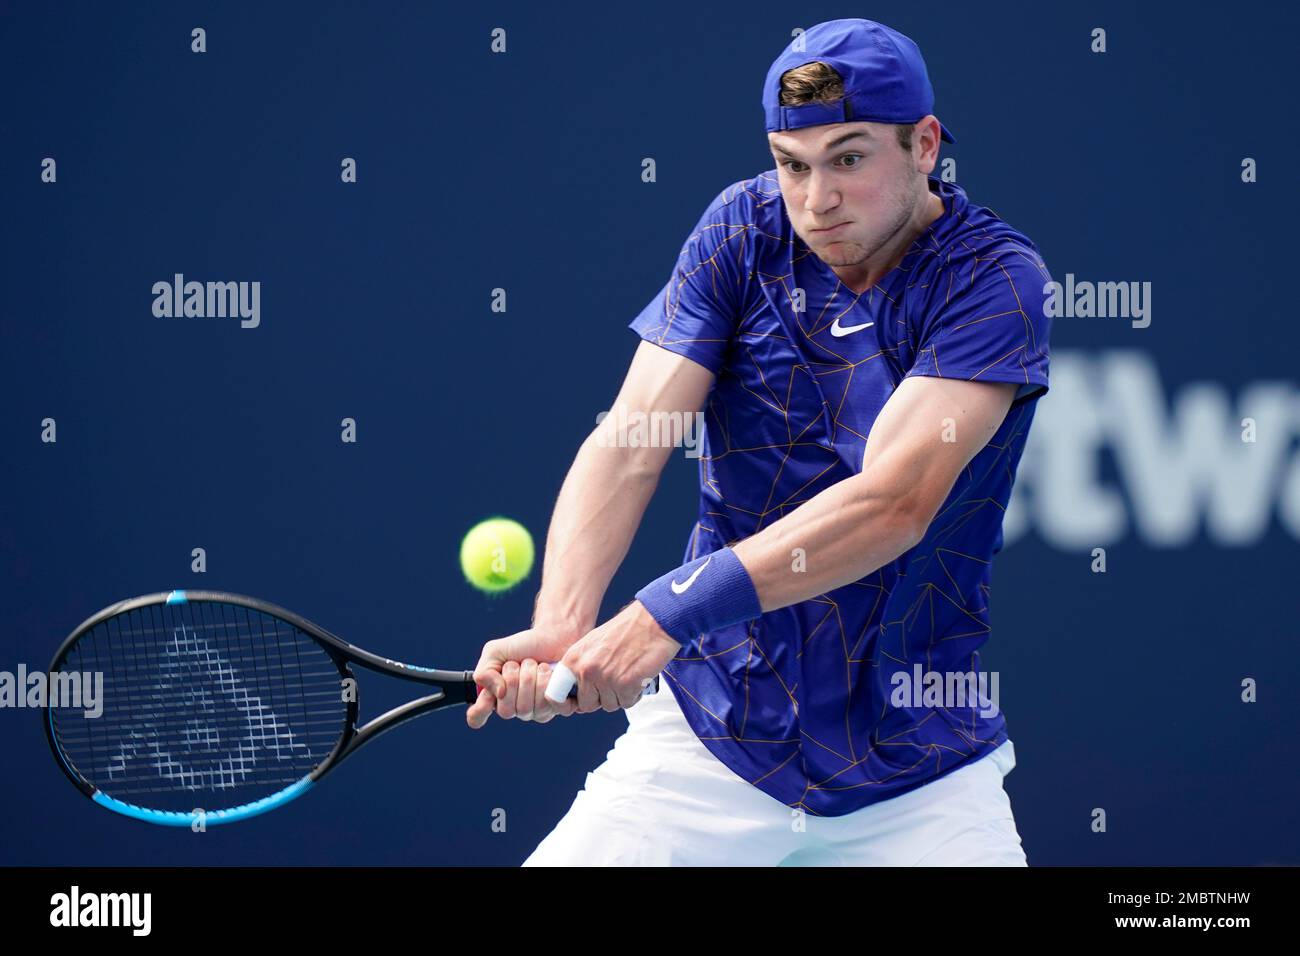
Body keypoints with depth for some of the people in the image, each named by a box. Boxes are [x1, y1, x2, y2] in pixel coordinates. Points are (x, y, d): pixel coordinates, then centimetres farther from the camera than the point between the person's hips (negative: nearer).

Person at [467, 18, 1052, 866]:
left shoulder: (995, 279, -14)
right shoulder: (744, 231, -3)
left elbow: (893, 503, -26)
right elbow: (629, 444, -11)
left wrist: (669, 613, -34)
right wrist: (560, 624, -30)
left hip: (916, 763, -2)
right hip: (712, 726, 2)